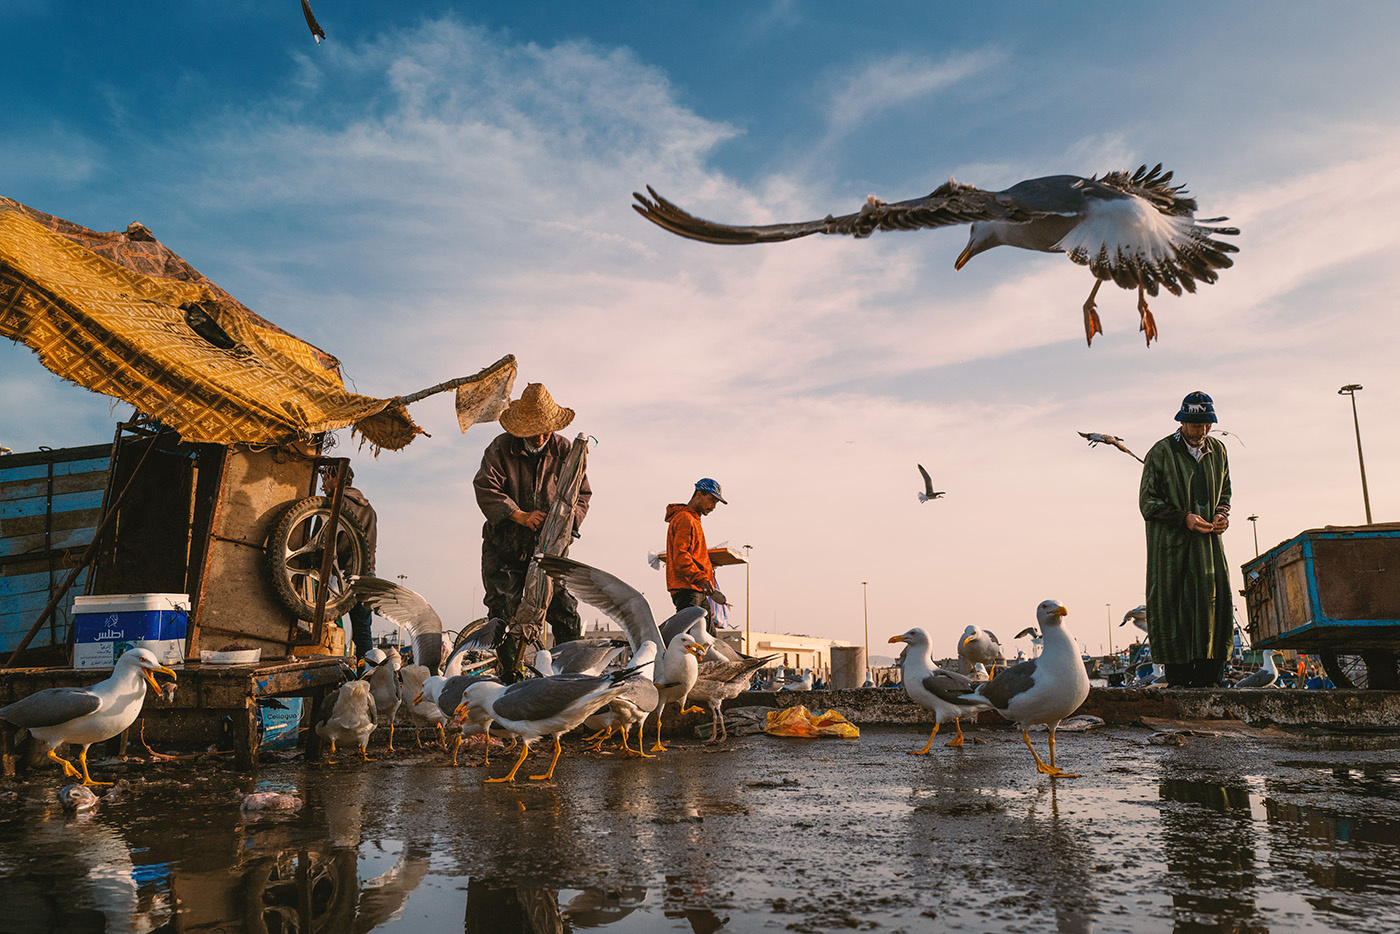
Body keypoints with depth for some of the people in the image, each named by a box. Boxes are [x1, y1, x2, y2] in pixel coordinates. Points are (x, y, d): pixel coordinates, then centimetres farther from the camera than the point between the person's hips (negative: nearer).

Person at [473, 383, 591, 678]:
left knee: (565, 612, -5)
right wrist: (521, 516, -24)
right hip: (504, 546, -1)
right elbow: (485, 488, -16)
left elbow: (582, 493, 6)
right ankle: (509, 674, 12)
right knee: (505, 613, -1)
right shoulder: (501, 448, -5)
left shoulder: (563, 450, 1)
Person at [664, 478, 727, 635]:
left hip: (698, 591, 11)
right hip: (687, 589, -11)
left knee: (710, 637, 8)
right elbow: (680, 557, -20)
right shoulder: (685, 519, -8)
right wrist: (701, 579, -30)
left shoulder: (693, 520, 26)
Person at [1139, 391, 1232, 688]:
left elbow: (1224, 493, 23)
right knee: (1172, 605, -4)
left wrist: (1222, 514, 1)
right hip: (1171, 541, -4)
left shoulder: (1217, 450, 12)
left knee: (1215, 598, -5)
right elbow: (1148, 501, -4)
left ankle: (1207, 677, 1)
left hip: (1208, 540, 4)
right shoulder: (1162, 452, -4)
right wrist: (1184, 517, -16)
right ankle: (1178, 679, 4)